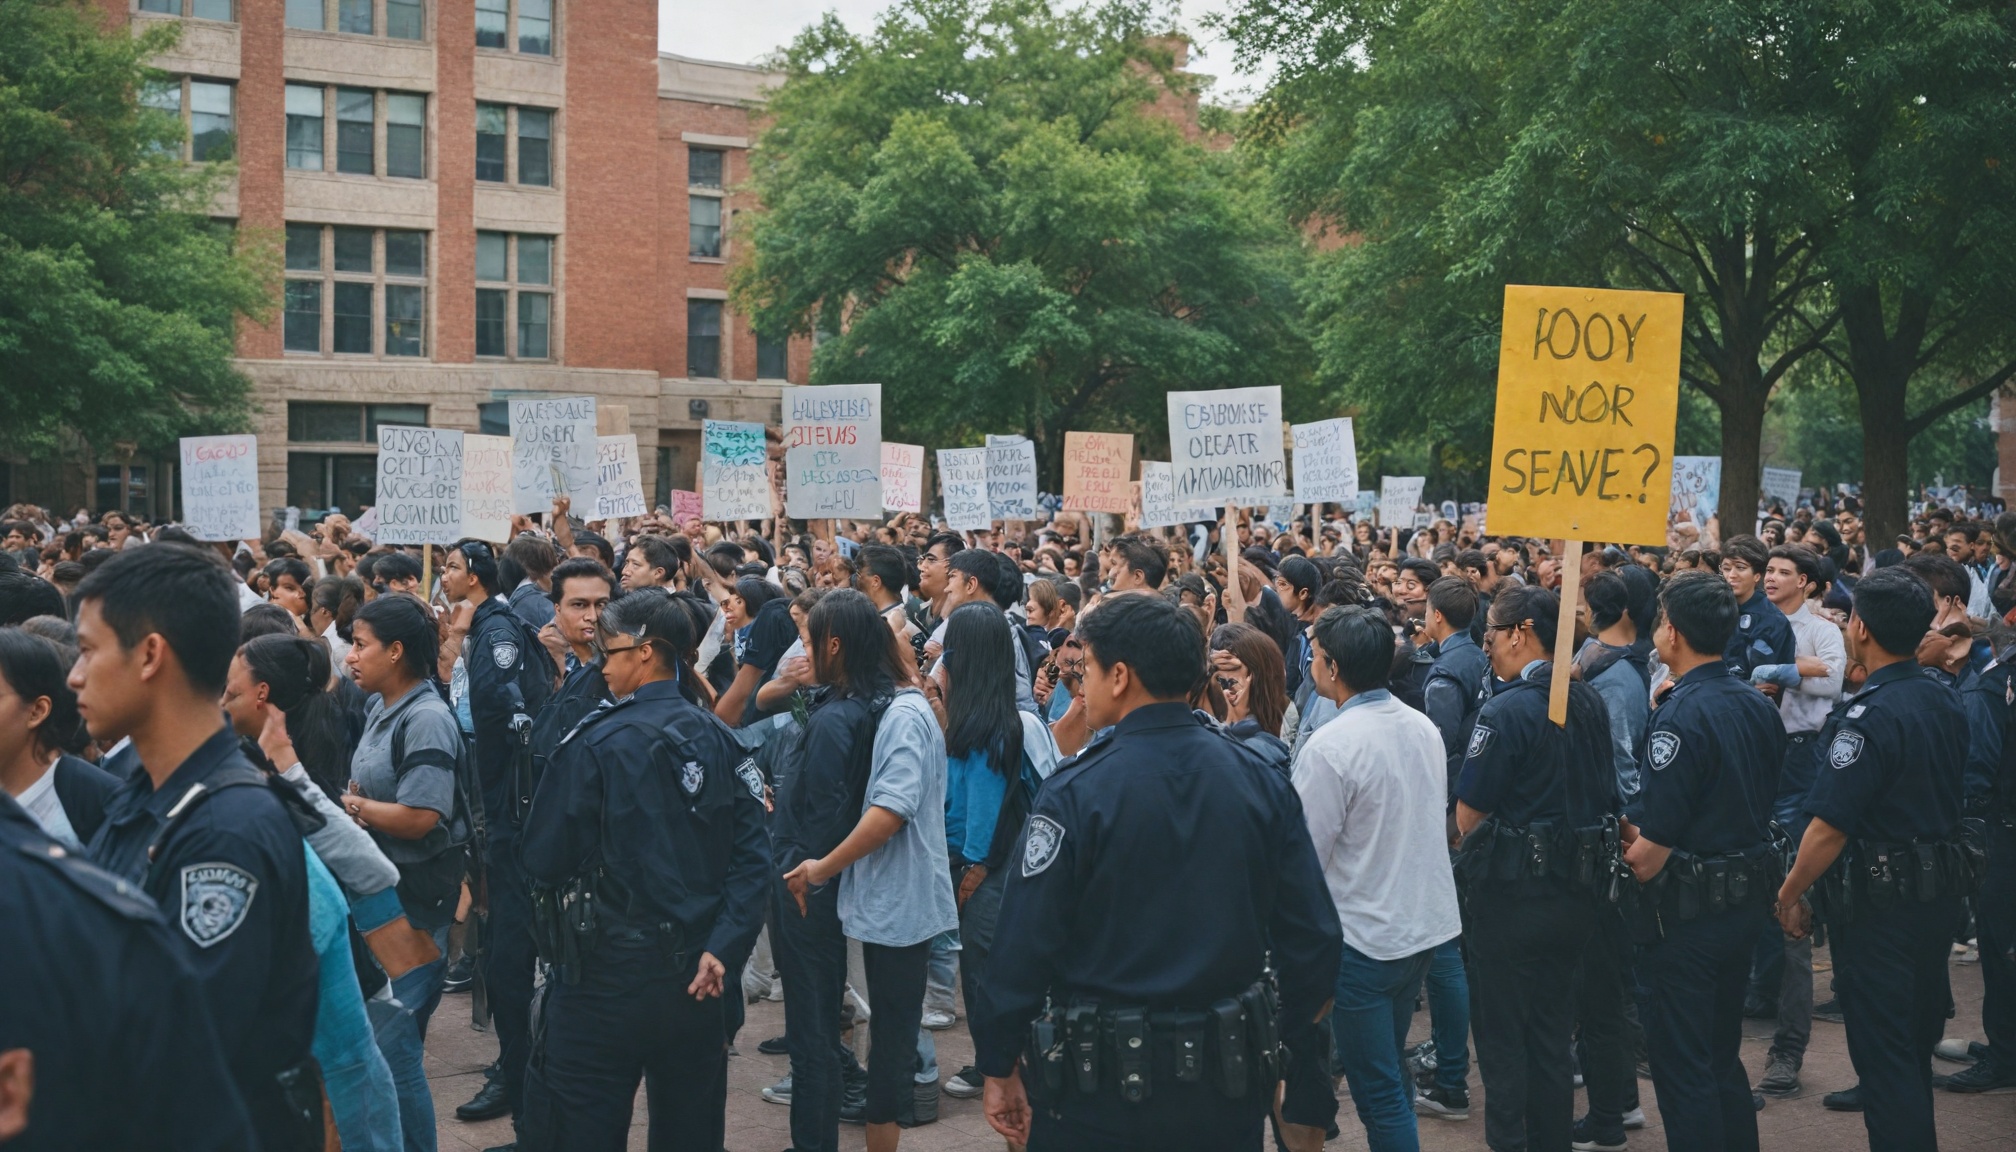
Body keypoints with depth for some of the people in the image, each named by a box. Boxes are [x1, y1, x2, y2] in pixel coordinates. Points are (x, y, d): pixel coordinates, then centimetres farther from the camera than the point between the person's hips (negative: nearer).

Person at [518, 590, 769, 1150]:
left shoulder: (597, 742, -12)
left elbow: (543, 861, -9)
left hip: (608, 975, -5)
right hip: (696, 977, 6)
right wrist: (720, 948, -6)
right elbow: (751, 858, -4)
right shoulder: (720, 741, 3)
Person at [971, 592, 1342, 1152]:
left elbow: (1024, 943, -15)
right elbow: (1314, 936, -1)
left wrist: (999, 1066, -3)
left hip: (1102, 1087, -4)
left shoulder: (1076, 792, -16)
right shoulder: (1263, 781, -3)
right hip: (1229, 1085, 4)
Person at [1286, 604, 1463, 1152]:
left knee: (1378, 1091, 3)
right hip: (1427, 920, 8)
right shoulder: (1424, 727, 1)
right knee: (1391, 1068, 23)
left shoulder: (1329, 747, -22)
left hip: (1363, 936, -8)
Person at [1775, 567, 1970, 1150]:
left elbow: (1828, 827, -24)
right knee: (1915, 1045, 23)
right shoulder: (1946, 702, 4)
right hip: (1941, 892, 9)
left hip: (1878, 904, -9)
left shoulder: (1870, 716, -23)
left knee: (1882, 1052, 1)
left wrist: (1789, 894, -13)